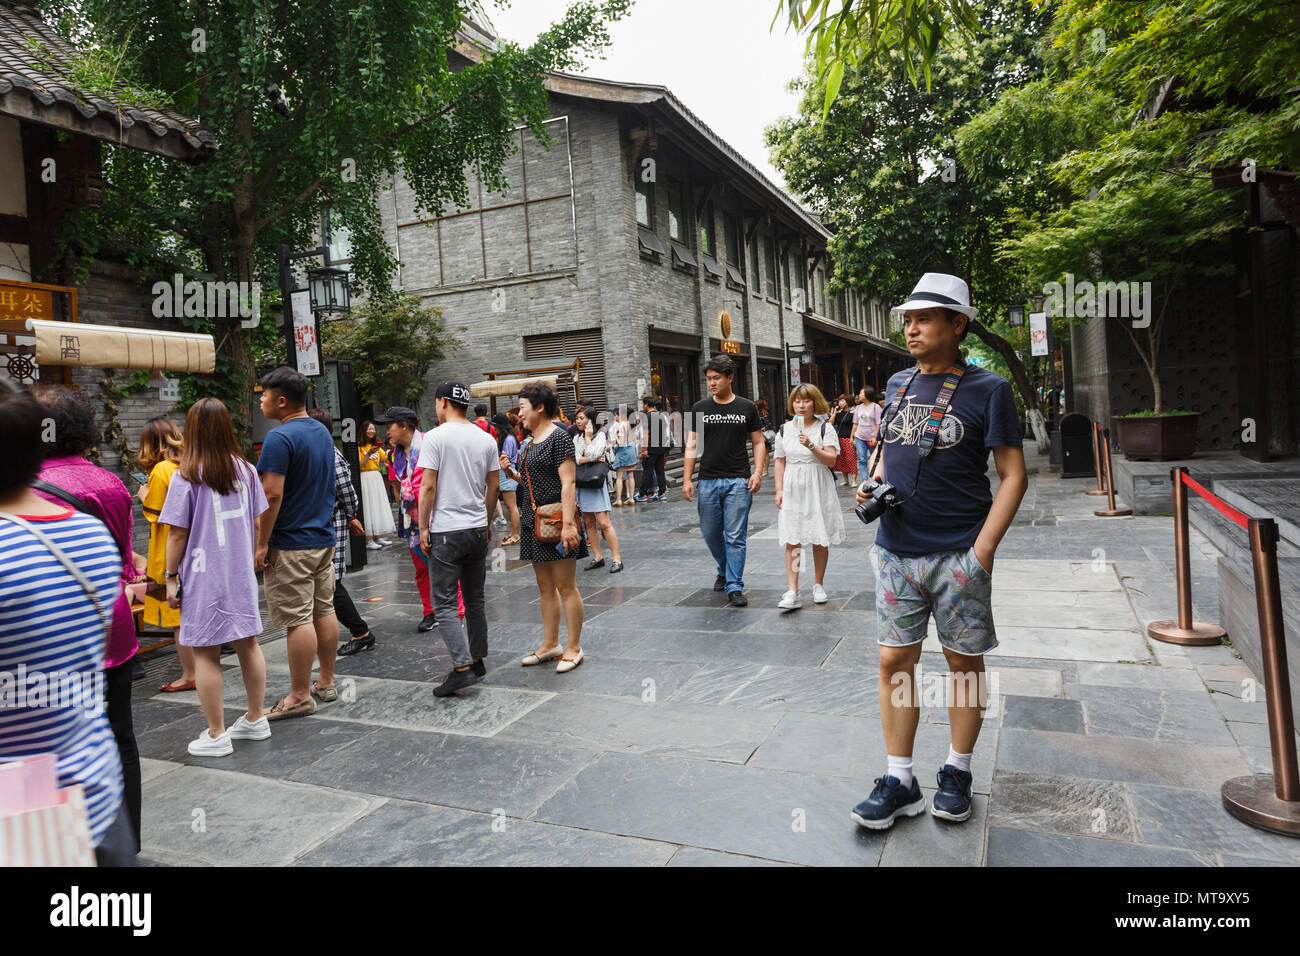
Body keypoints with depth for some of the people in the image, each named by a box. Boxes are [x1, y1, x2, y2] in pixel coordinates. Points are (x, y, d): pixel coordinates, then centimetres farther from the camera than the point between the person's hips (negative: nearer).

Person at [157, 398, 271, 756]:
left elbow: (177, 533, -9)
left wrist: (171, 576, 1)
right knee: (248, 644, 14)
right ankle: (255, 720, 27)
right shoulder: (246, 469, 3)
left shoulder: (187, 476, -11)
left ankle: (216, 736, 10)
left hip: (204, 578, -5)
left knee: (206, 653, 4)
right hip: (241, 573, 5)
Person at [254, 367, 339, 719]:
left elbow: (272, 495, -21)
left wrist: (262, 544, -15)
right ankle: (326, 683, 24)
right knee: (324, 611, 14)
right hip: (324, 538, 9)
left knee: (298, 619, -3)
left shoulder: (281, 438, -16)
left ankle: (300, 696, 4)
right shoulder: (323, 432, 11)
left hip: (291, 545, -9)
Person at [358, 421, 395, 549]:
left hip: (377, 477, 7)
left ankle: (377, 537, 16)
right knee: (367, 506, -7)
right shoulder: (359, 446, -5)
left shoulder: (377, 445, 15)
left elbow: (385, 458, 3)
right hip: (365, 479, -7)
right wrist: (369, 454, -20)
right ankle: (367, 541, -4)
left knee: (378, 506, 9)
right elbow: (359, 465, -12)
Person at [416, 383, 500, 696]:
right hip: (478, 529, 6)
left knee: (445, 602, -1)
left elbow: (428, 487, -12)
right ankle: (478, 660, 24)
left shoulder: (435, 437, -9)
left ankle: (462, 667, -9)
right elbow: (493, 486, 10)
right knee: (475, 599, 16)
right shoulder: (486, 438, 7)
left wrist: (423, 527, -5)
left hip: (446, 532, -6)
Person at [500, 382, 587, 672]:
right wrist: (511, 471, 5)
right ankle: (550, 644, 22)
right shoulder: (530, 441, 16)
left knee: (565, 586, -2)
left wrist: (568, 523, -23)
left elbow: (567, 482, -17)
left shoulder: (558, 436, -11)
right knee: (545, 587, 13)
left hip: (555, 519, -9)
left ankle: (574, 648, 7)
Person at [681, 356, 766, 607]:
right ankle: (724, 571, 35)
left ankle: (735, 586, 4)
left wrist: (757, 472, -6)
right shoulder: (700, 408, 6)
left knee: (735, 537, -4)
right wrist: (687, 478, 1)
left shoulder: (746, 408, 3)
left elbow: (758, 442, 8)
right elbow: (693, 444, 7)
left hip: (738, 482, -2)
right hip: (708, 481, 2)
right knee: (711, 534, 10)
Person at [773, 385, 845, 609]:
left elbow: (831, 460, -9)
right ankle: (792, 592, -8)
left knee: (820, 540, 7)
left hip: (818, 489, -1)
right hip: (792, 489, 1)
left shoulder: (825, 428, -1)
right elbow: (780, 462, 10)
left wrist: (811, 446, -23)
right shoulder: (784, 430, 7)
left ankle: (818, 585, 24)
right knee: (792, 541, -6)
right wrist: (779, 490, 3)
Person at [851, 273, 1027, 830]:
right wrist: (871, 484, 2)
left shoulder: (987, 389, -4)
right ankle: (899, 781, 16)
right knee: (894, 661, 4)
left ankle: (957, 773, 27)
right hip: (895, 553, 4)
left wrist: (983, 549, -15)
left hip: (958, 554, -4)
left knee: (964, 660, 10)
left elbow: (1013, 476, -6)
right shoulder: (897, 385, 10)